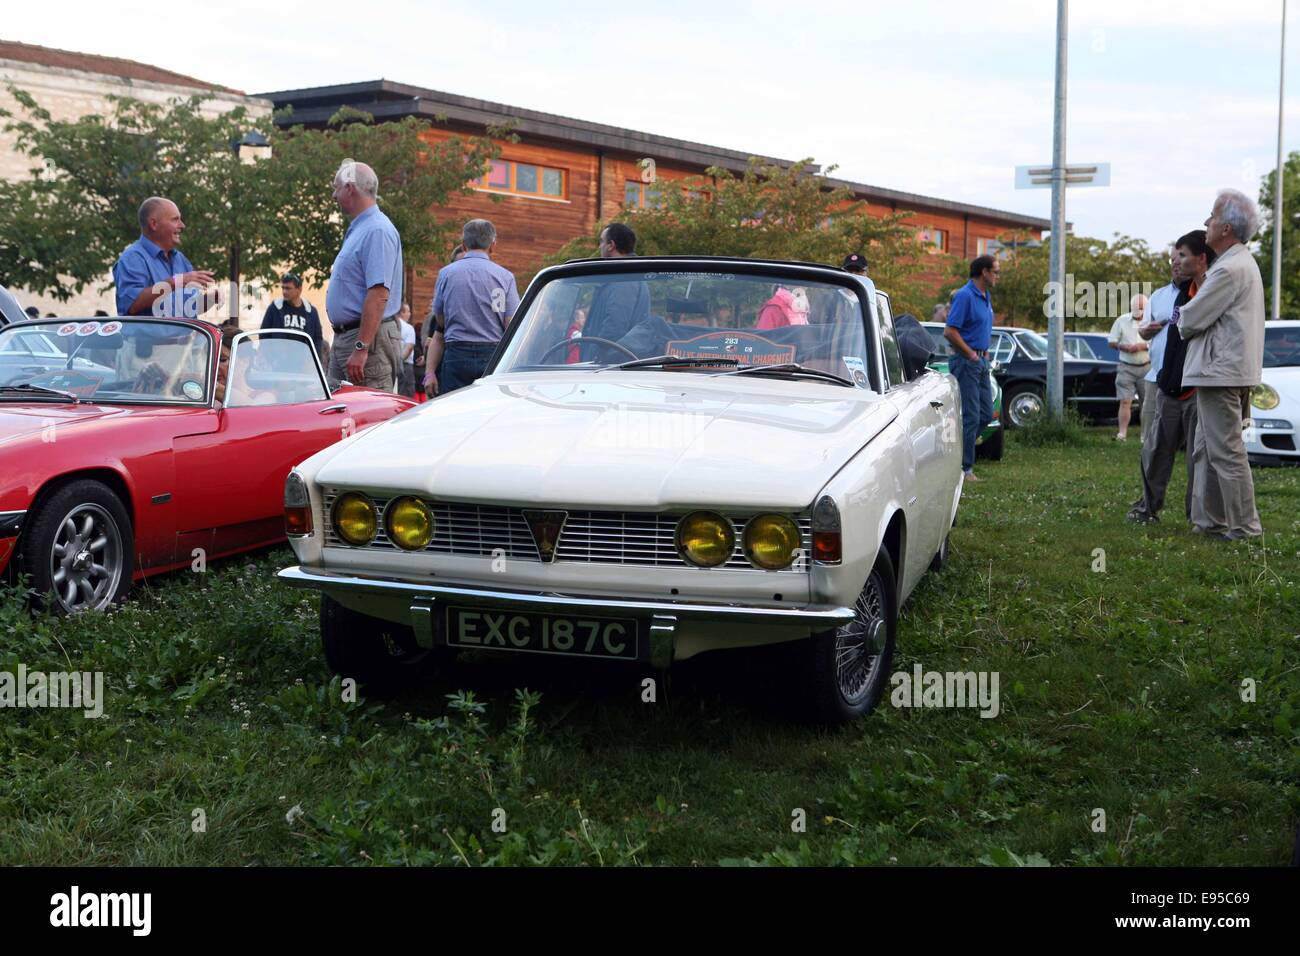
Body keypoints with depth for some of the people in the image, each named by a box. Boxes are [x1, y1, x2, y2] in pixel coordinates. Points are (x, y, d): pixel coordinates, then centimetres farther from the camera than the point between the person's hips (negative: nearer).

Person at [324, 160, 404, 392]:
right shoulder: (358, 229, 19)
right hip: (344, 337, 11)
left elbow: (379, 294, -24)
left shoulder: (377, 231, -16)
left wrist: (361, 349, -27)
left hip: (368, 337, -11)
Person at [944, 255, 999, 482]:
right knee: (970, 416, -8)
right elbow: (950, 332, -21)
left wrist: (985, 353, 13)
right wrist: (971, 355, -15)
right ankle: (965, 469, -2)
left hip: (981, 361, 9)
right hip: (965, 361, -9)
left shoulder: (986, 296, 15)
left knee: (986, 413, 11)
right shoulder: (965, 296, -15)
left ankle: (958, 447, 23)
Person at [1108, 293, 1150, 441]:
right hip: (1126, 367, 0)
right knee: (1125, 401, -8)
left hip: (1146, 367, 0)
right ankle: (1122, 433, -9)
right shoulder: (1122, 320, 5)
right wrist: (1123, 347, -12)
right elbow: (1112, 342, 6)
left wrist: (1144, 346, -16)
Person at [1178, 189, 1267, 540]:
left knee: (1226, 452, -5)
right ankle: (1209, 520, 20)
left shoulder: (1230, 270, -18)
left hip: (1222, 372, -11)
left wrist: (1181, 322, 7)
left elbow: (1191, 319, -14)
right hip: (1226, 370, 11)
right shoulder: (1243, 263, 17)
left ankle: (1245, 526, 0)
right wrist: (1188, 319, 9)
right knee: (1207, 449, 15)